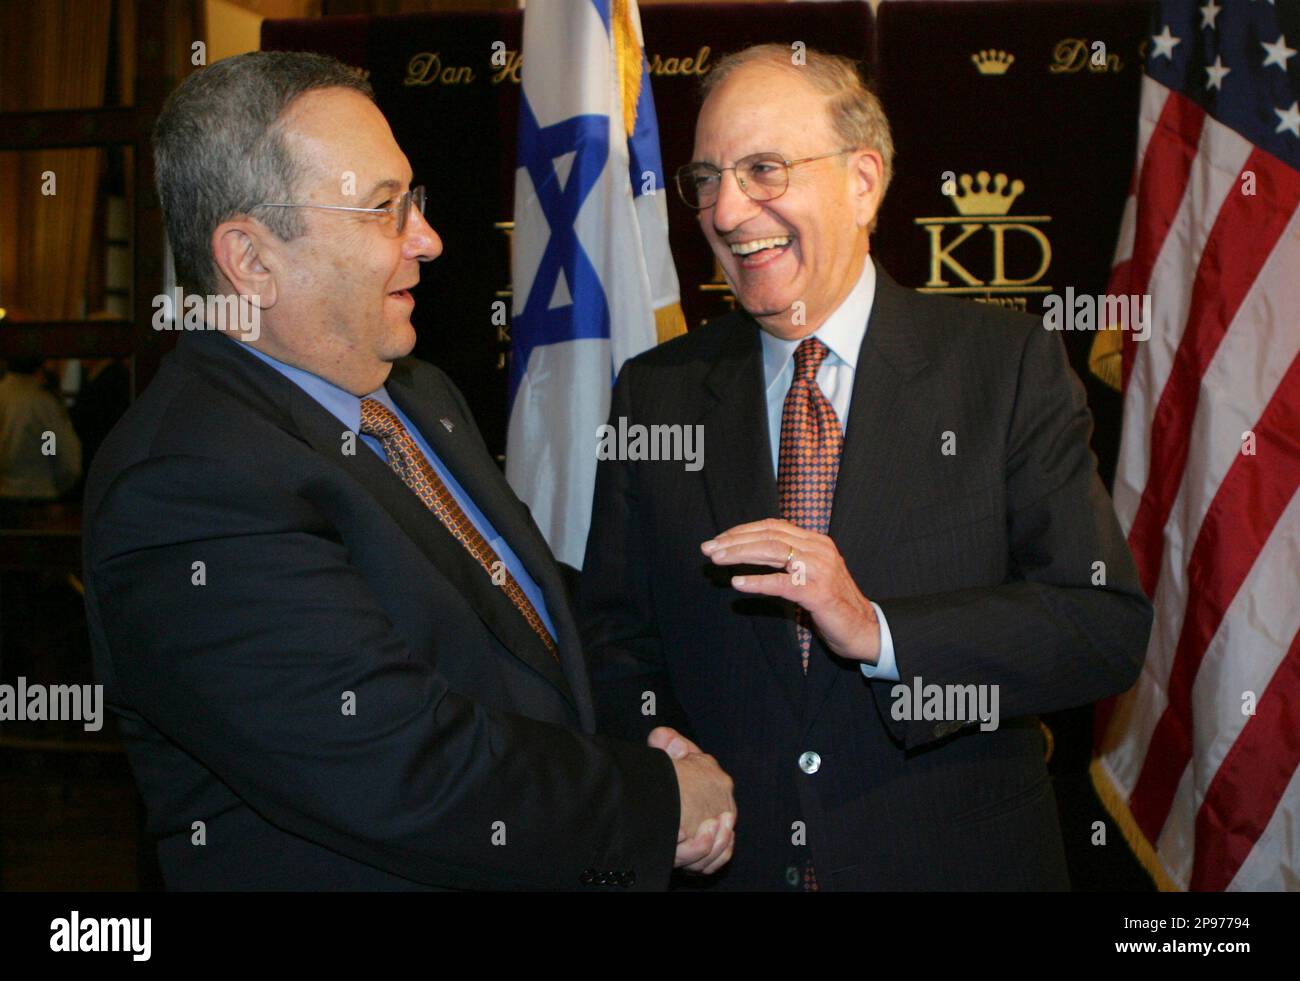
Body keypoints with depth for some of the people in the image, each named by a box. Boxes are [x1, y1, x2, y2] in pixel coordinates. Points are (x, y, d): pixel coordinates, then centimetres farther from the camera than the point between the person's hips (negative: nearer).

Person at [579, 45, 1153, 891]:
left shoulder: (1010, 365, -7)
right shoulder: (654, 393, 1)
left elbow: (1110, 626, -14)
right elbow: (616, 630, 6)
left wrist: (876, 629, -26)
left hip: (958, 858, -1)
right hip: (723, 858, 2)